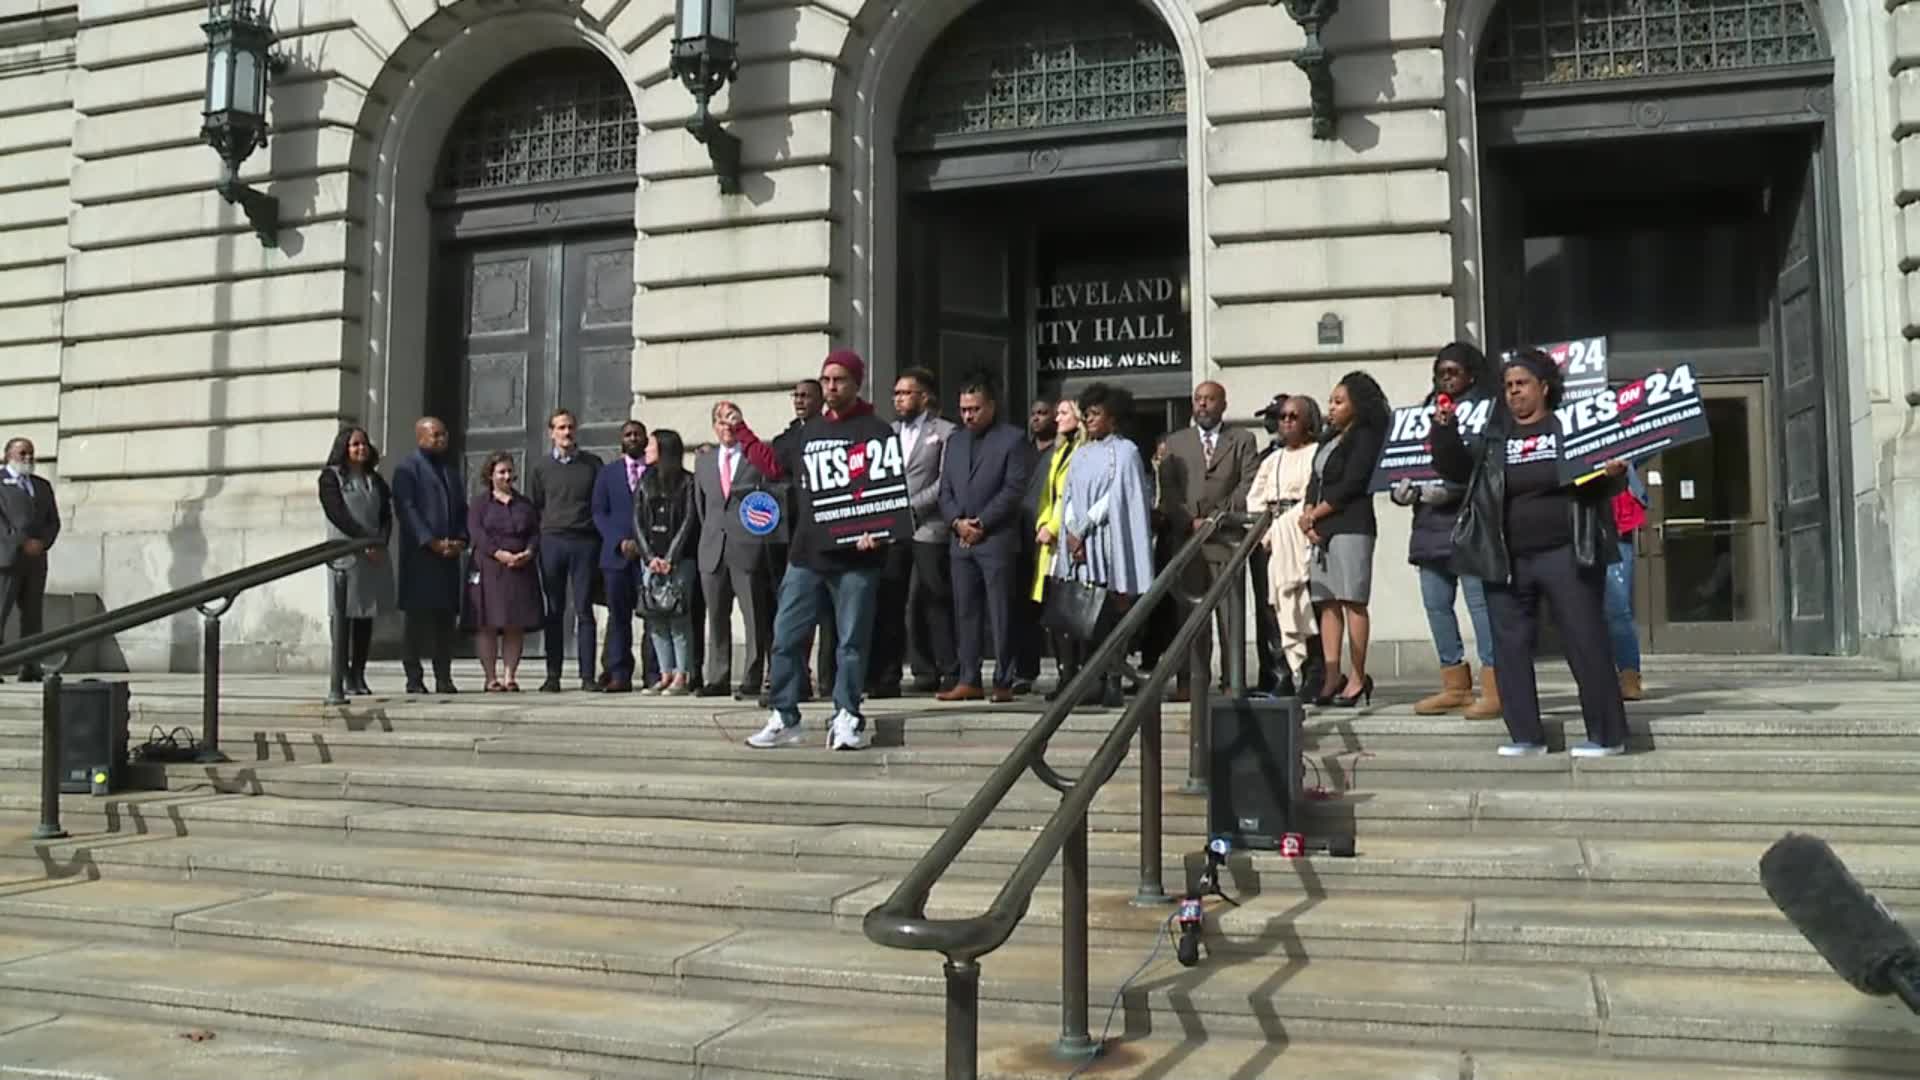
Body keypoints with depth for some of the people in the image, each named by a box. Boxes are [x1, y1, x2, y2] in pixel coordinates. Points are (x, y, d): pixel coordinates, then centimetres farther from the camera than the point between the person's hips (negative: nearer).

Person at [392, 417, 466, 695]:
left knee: (446, 615, 5)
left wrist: (460, 541, 1)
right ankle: (414, 677, -1)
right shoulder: (407, 469, 0)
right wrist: (431, 542, -16)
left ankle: (444, 677, 8)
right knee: (418, 615, -5)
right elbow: (406, 509, -10)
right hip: (419, 554, -6)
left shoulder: (452, 471, 22)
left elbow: (462, 509, 19)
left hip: (450, 555, 6)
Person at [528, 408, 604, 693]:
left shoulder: (593, 464, 8)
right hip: (552, 541, 1)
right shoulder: (540, 467, 10)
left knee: (584, 610, -2)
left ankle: (588, 675, -1)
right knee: (554, 611, 4)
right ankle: (552, 675, 8)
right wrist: (535, 544, 3)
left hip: (585, 542, -1)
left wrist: (601, 538, -1)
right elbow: (532, 508, 11)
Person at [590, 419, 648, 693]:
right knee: (618, 616, 1)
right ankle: (619, 675, 2)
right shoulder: (608, 472, 14)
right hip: (616, 555, 2)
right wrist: (620, 541, -6)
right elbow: (599, 513, 8)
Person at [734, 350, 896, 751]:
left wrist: (876, 529, -22)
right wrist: (742, 432, 24)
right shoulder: (809, 432, 17)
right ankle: (784, 718, 13)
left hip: (855, 556, -5)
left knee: (852, 640, 1)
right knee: (786, 637, 4)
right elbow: (775, 466, 26)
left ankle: (847, 717, 11)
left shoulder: (875, 431, -1)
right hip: (806, 554, 5)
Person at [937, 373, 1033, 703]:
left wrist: (981, 523, -11)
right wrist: (957, 521, -3)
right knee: (966, 613, 6)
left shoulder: (1013, 439, 0)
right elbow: (945, 489, 15)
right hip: (961, 540, 6)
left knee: (1000, 614, -3)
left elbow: (1014, 489, -8)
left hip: (997, 540, -6)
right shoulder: (956, 441, 19)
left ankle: (1003, 682, 1)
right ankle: (969, 680, 10)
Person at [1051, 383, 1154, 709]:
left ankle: (1113, 684, -5)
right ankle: (1094, 682, 3)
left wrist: (1082, 530, -10)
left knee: (1110, 616, -7)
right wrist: (1072, 532, -6)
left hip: (1108, 543, -5)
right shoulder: (1081, 454, 19)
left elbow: (1115, 498, -8)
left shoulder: (1125, 452, 1)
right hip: (1079, 544, 5)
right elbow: (1069, 497, 11)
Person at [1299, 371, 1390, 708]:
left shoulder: (1365, 437, -2)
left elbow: (1350, 484, -10)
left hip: (1351, 525, -8)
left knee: (1352, 600, -8)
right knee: (1327, 602, 4)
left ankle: (1358, 677, -5)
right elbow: (1315, 481, 16)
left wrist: (1315, 513, -4)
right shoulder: (1329, 440, 22)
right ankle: (1332, 677, 5)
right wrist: (1308, 516, -1)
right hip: (1321, 528, 8)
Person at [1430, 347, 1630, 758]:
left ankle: (1608, 734, 7)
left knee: (1586, 643, -2)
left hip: (1565, 554, -3)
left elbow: (1601, 482, 7)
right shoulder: (1491, 433, 11)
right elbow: (1456, 468, 4)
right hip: (1507, 560, 4)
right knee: (1510, 646, 5)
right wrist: (1444, 430, -10)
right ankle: (1525, 735, 14)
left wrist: (1613, 473, -15)